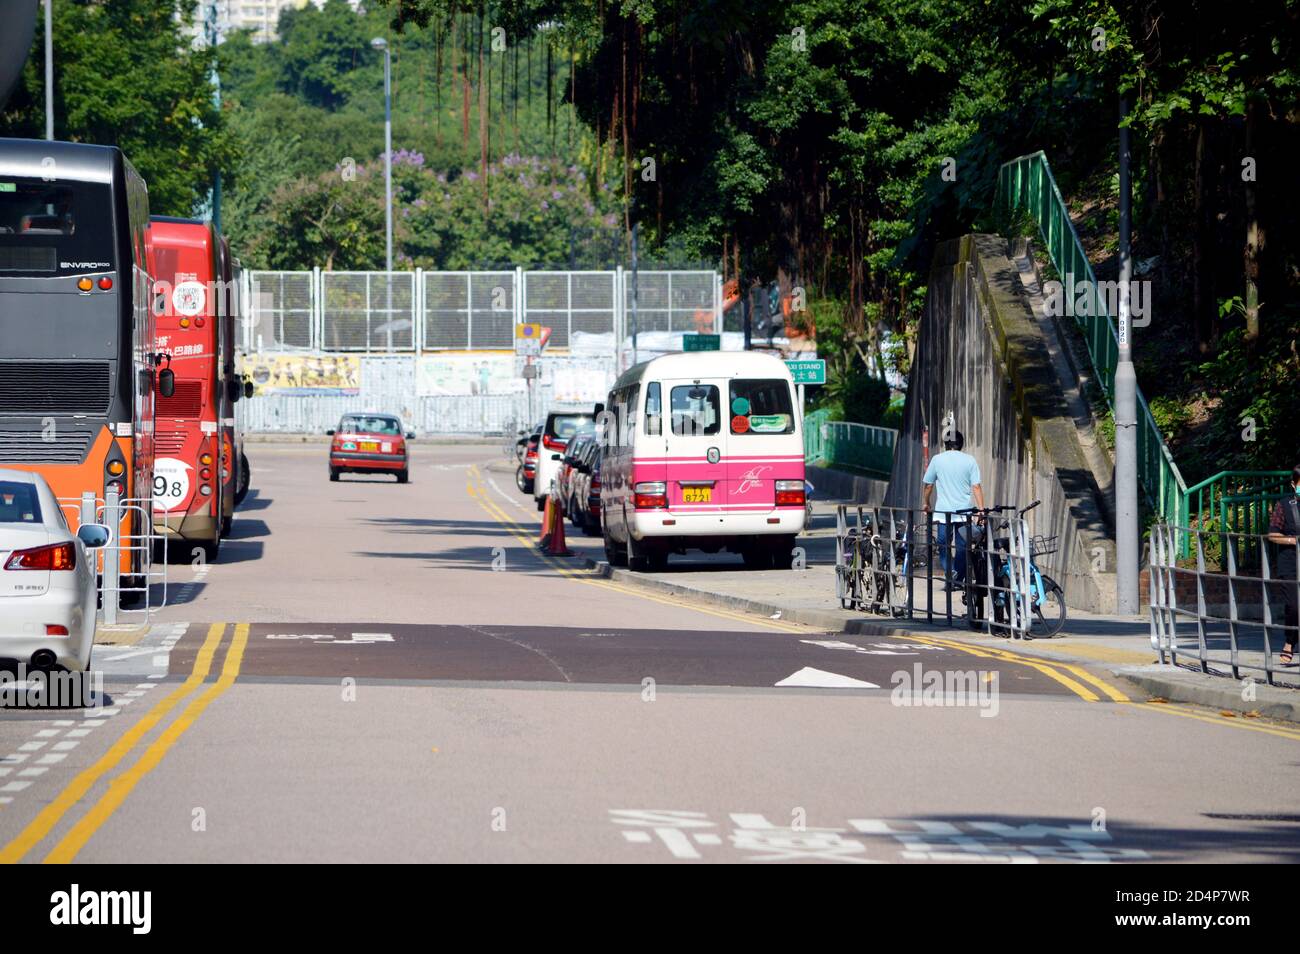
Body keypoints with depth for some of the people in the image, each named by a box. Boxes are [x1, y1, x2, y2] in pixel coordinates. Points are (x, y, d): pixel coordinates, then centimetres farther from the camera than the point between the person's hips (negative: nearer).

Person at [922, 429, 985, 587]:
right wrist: (981, 510, -2)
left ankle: (950, 572, -16)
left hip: (943, 511, -1)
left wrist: (926, 503, 24)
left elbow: (928, 485, 8)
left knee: (943, 546, 6)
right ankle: (959, 579, 13)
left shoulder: (937, 459, 1)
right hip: (964, 511, 1)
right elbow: (976, 487, -4)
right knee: (963, 547, 10)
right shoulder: (969, 460, 0)